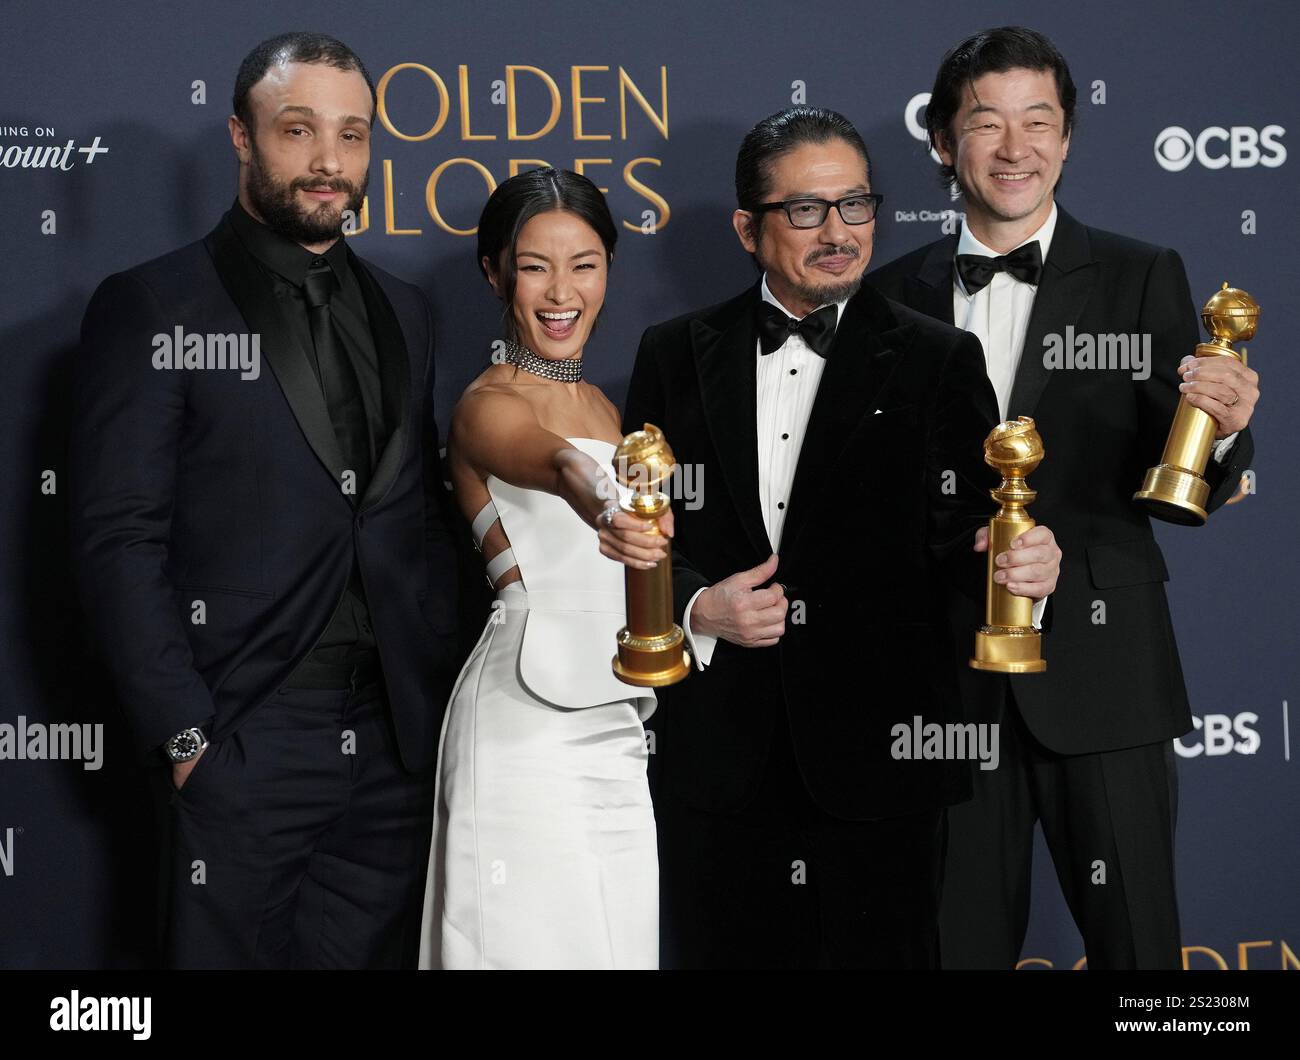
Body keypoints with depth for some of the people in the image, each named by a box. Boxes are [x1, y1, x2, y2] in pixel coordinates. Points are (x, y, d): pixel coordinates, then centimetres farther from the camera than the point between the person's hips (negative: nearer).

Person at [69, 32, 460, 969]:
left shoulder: (402, 313, 14)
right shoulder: (152, 309, -4)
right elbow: (119, 541, -9)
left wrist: (441, 702, 9)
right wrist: (185, 738, -14)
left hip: (396, 745, 5)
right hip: (242, 745, -5)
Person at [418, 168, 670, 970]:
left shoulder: (604, 409, 15)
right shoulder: (487, 408, -11)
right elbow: (556, 465, -35)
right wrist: (606, 510, -53)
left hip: (612, 723, 8)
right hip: (526, 724, -8)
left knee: (618, 937, 9)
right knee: (537, 938, -7)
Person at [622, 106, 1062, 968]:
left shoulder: (937, 361, 2)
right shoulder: (676, 356, 7)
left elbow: (957, 538, -1)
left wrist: (1016, 563, -22)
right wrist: (695, 606, -11)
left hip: (879, 748, -1)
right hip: (718, 758, 2)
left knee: (879, 949, 6)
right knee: (724, 950, 11)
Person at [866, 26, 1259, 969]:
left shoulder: (1143, 280, 1)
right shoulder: (894, 297, 8)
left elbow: (1183, 491, -5)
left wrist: (1220, 433, -24)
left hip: (1098, 667, -2)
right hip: (950, 673, 2)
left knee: (1136, 938, 2)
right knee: (964, 936, 12)